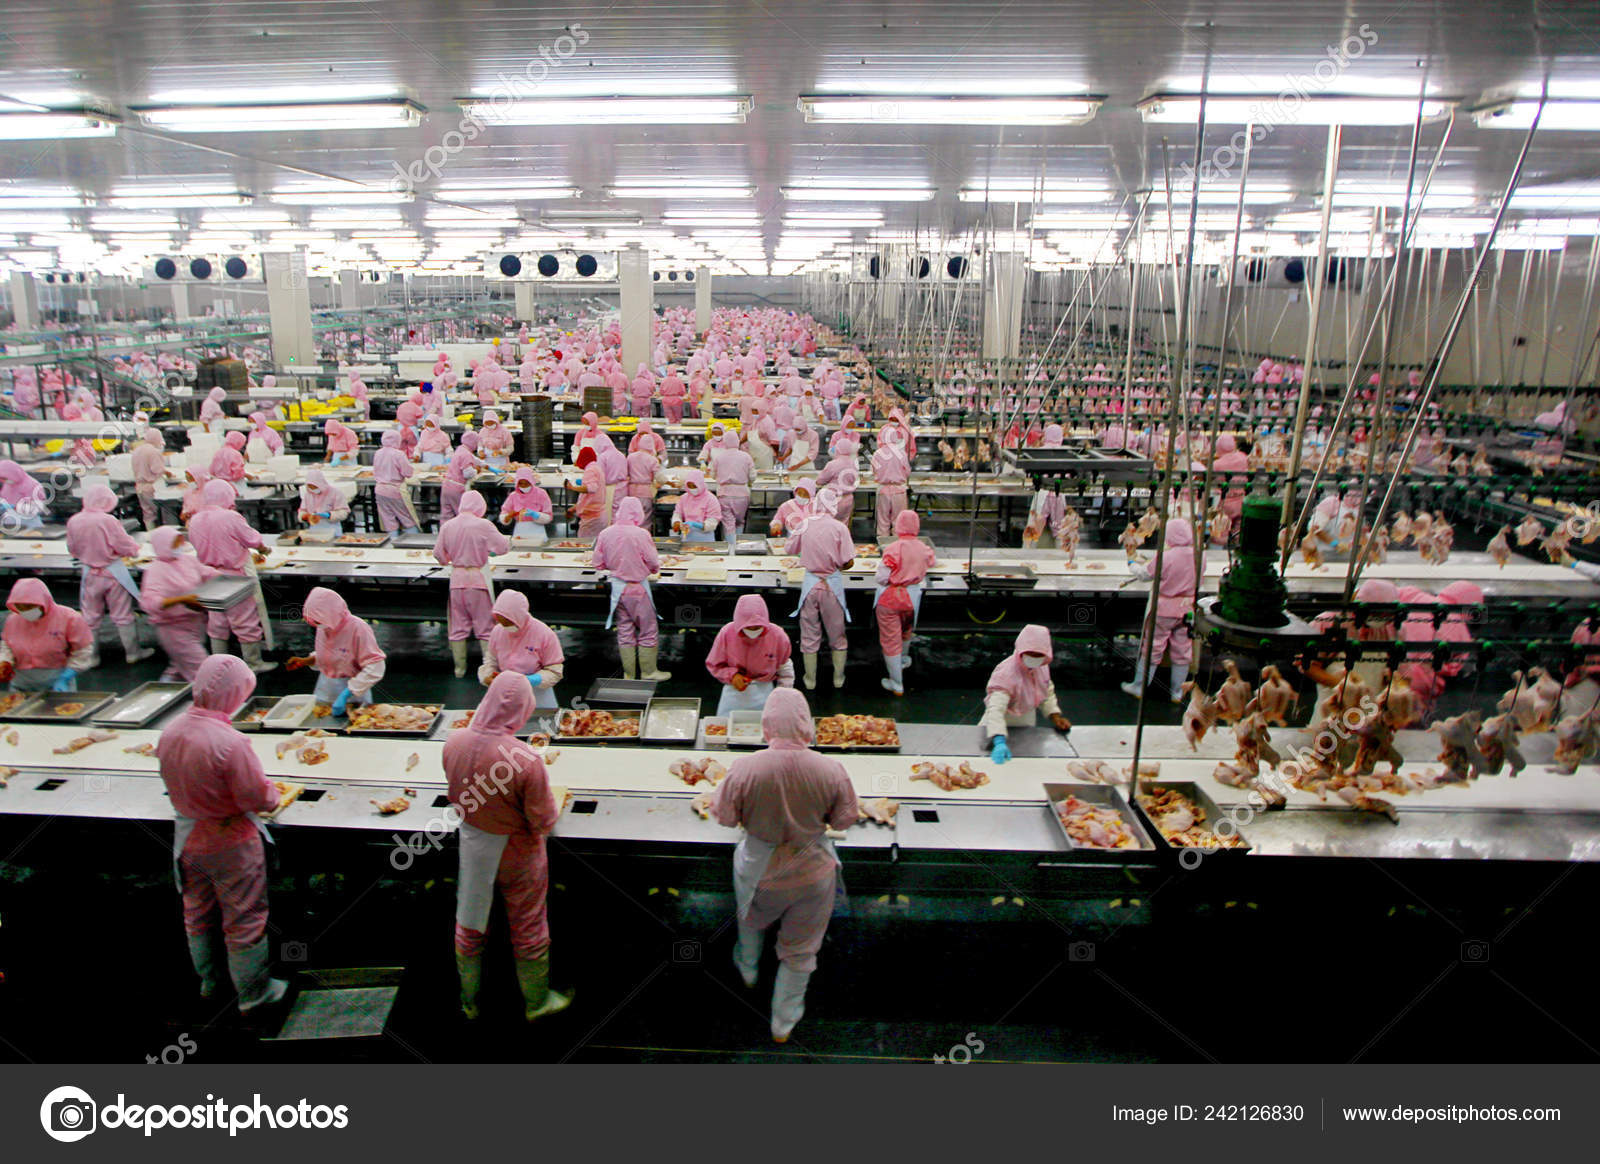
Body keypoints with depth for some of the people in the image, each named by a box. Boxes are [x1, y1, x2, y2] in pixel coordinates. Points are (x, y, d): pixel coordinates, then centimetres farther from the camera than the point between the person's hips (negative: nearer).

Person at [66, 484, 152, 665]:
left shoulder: (73, 521, -6)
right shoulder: (108, 520, -20)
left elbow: (72, 549, 7)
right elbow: (126, 547, -15)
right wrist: (134, 548, 7)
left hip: (90, 574, 3)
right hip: (112, 573, -3)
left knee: (90, 616, 14)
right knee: (122, 615, 8)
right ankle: (132, 651, 16)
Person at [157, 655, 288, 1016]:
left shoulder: (170, 731, -7)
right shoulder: (230, 742, -31)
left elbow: (174, 783, 8)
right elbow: (257, 798, -24)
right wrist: (273, 795, -3)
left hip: (187, 836, 7)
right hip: (229, 843, -7)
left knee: (197, 913, 24)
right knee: (244, 919, 9)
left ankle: (209, 980, 44)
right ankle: (253, 994, 24)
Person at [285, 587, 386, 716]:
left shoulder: (358, 628, -23)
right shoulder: (323, 627, -2)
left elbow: (374, 669, -27)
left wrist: (346, 695, -30)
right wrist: (304, 661, -2)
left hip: (353, 692, -6)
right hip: (326, 688, 6)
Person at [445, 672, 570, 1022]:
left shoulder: (454, 741, -18)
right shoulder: (526, 760, -34)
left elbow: (456, 792, 1)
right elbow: (543, 821, -23)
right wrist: (554, 802, -2)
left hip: (471, 845, 4)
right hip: (516, 853, -4)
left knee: (469, 926, 25)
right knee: (528, 929, 19)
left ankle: (469, 1001, 45)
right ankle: (536, 1002, 39)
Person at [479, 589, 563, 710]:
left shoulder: (545, 634, -17)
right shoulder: (497, 632, -4)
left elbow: (554, 671, -13)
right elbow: (491, 659, 12)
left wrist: (530, 680, -27)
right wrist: (487, 676, -9)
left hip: (538, 696, -3)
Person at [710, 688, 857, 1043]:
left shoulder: (744, 768, -28)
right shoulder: (831, 770, -25)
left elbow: (724, 816, -12)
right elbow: (845, 819, -9)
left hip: (760, 872, 0)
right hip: (813, 874, 0)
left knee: (751, 920, 34)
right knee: (800, 950, 23)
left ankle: (748, 968, 63)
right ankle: (784, 1022, 41)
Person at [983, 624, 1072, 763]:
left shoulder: (1042, 667, -11)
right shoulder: (1005, 674, -35)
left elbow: (1047, 693, 9)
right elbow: (995, 709, -45)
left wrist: (1055, 716, -7)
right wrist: (999, 743, -57)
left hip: (1027, 725, 6)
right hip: (1004, 726, -6)